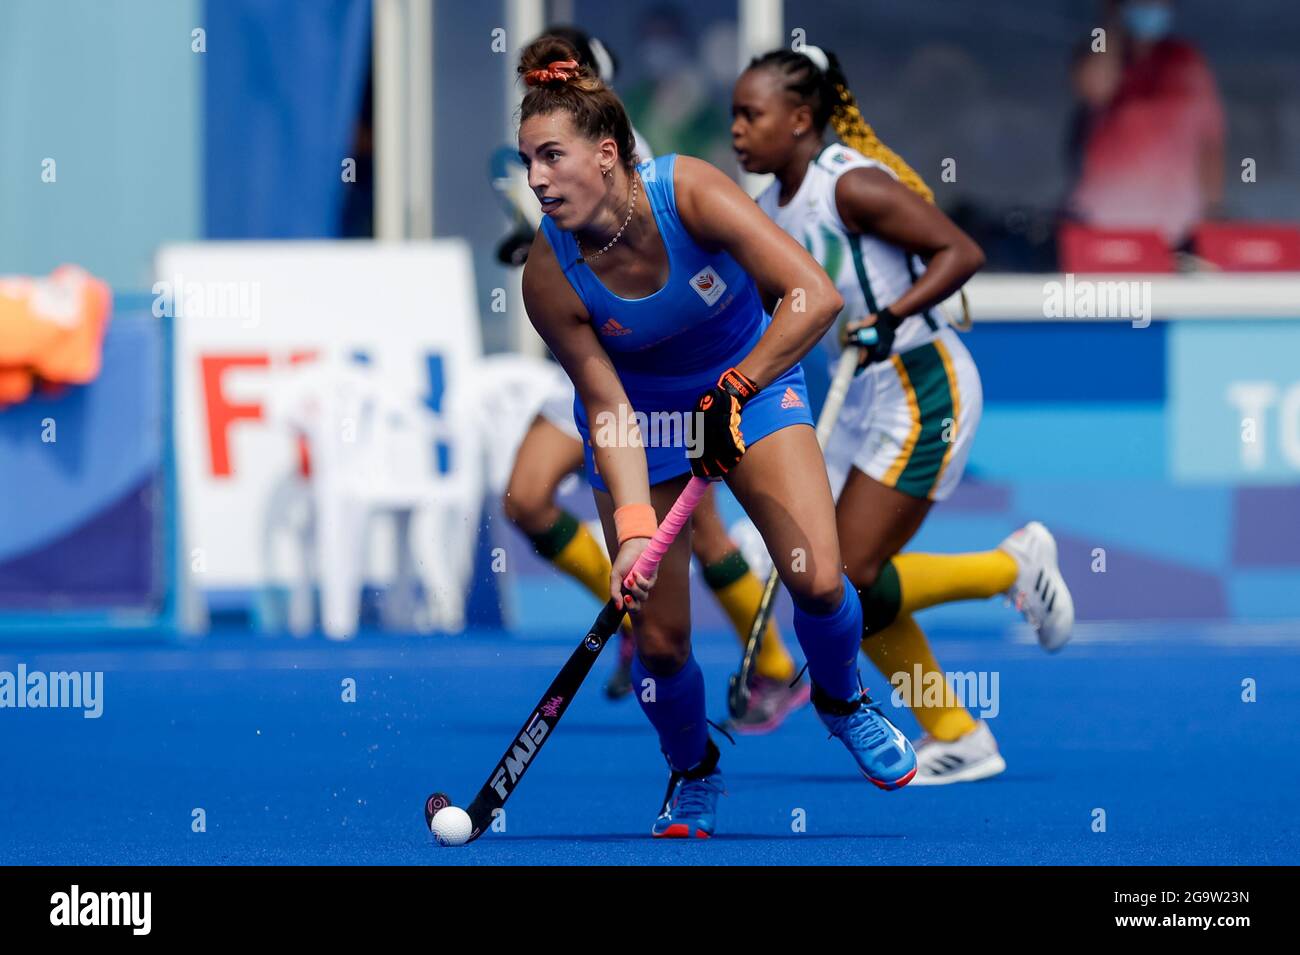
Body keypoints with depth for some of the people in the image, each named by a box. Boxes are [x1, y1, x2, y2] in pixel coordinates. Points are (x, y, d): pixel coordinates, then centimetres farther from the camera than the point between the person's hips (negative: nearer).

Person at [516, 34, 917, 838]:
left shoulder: (689, 192, -30)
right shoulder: (549, 276, -25)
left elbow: (816, 296, -35)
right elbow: (606, 402, -19)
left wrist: (732, 395, -36)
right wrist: (633, 527, -30)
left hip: (751, 381, -1)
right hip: (644, 413, 1)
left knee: (816, 580, -18)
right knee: (659, 642, -7)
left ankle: (841, 701, 17)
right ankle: (694, 771, 25)